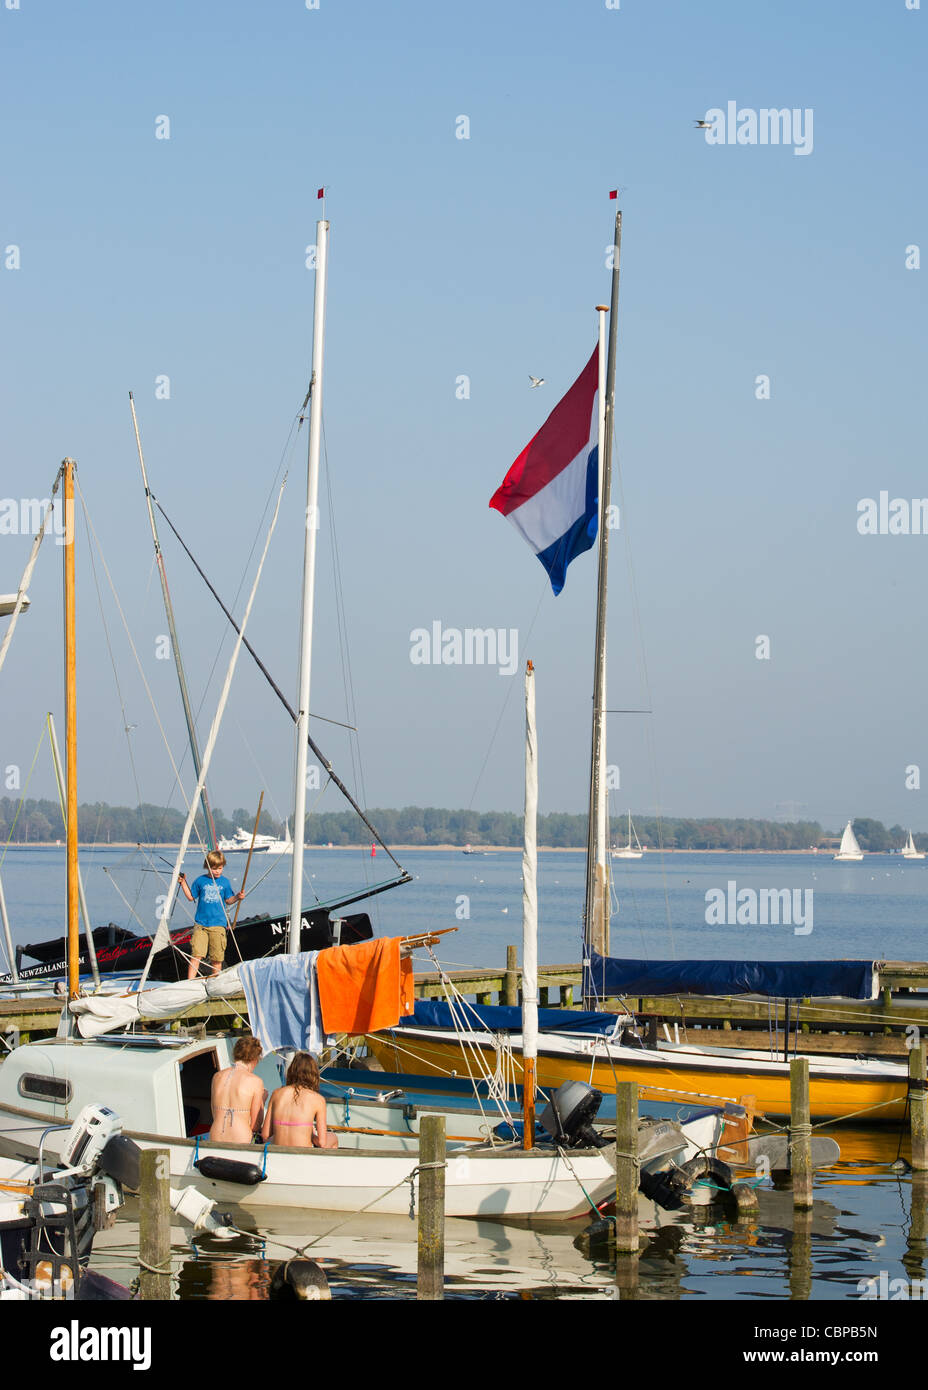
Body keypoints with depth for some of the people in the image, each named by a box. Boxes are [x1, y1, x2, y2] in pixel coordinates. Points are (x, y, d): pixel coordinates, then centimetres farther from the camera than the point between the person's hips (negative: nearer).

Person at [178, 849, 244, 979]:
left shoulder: (224, 882, 6)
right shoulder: (200, 881, 4)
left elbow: (228, 900, 11)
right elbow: (191, 897, 10)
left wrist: (237, 897, -7)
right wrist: (183, 883, 2)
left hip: (218, 924, 1)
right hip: (201, 924, -1)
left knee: (216, 958, 3)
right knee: (196, 954, -9)